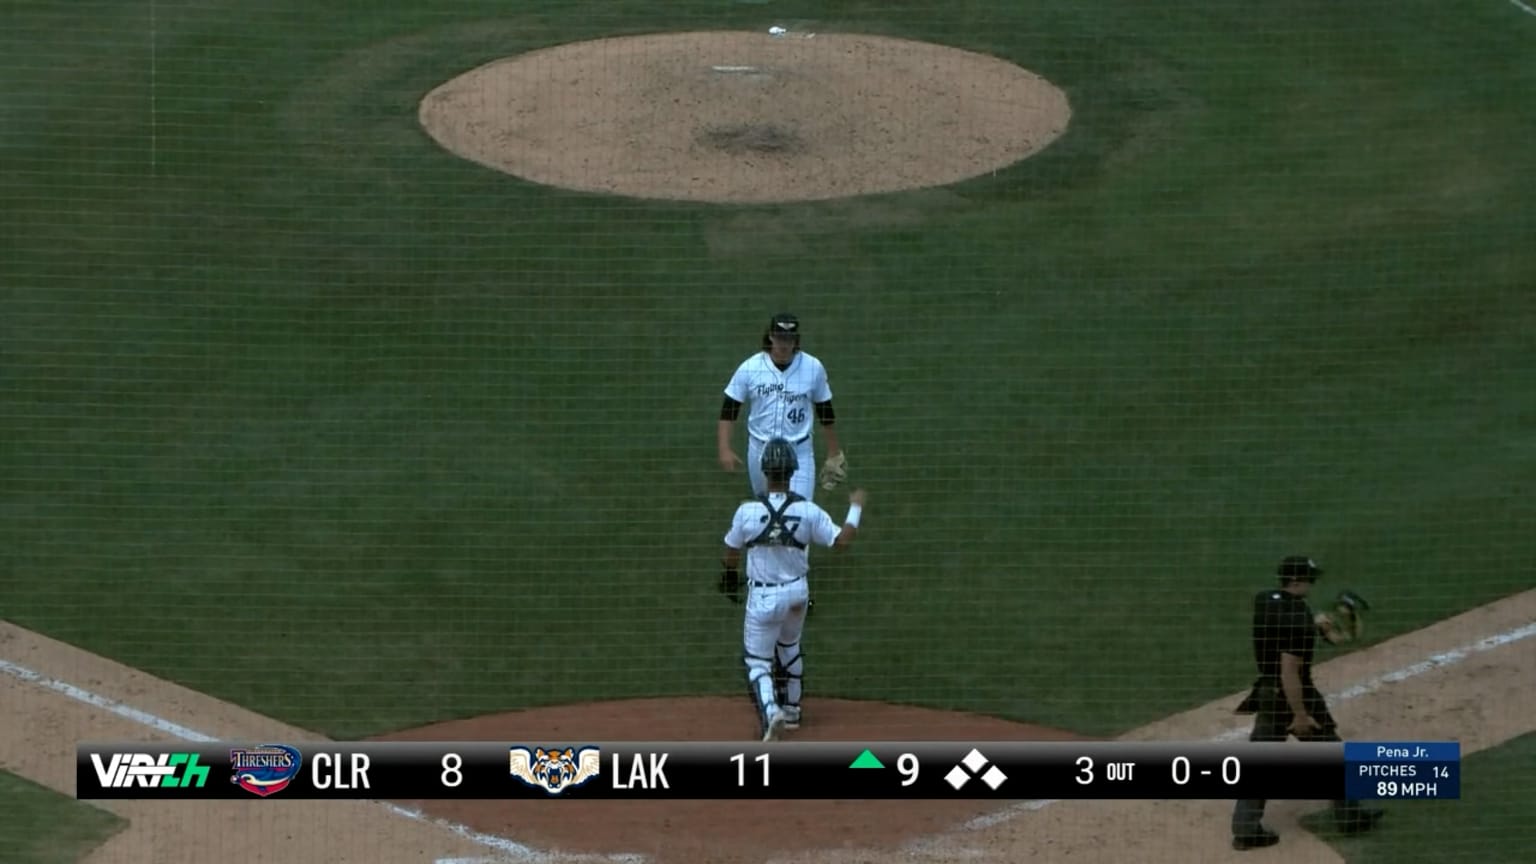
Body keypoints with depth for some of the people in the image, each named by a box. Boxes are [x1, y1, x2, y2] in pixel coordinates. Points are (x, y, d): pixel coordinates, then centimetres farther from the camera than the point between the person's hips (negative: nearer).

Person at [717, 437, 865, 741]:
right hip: (797, 592, 3)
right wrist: (856, 507, 8)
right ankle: (792, 709, 38)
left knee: (757, 659, 6)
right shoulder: (808, 511, -16)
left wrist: (730, 579, 18)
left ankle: (770, 711, -19)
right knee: (789, 646, 28)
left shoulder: (747, 511, -18)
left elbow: (731, 554, -4)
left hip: (763, 598, -3)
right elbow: (843, 539, -9)